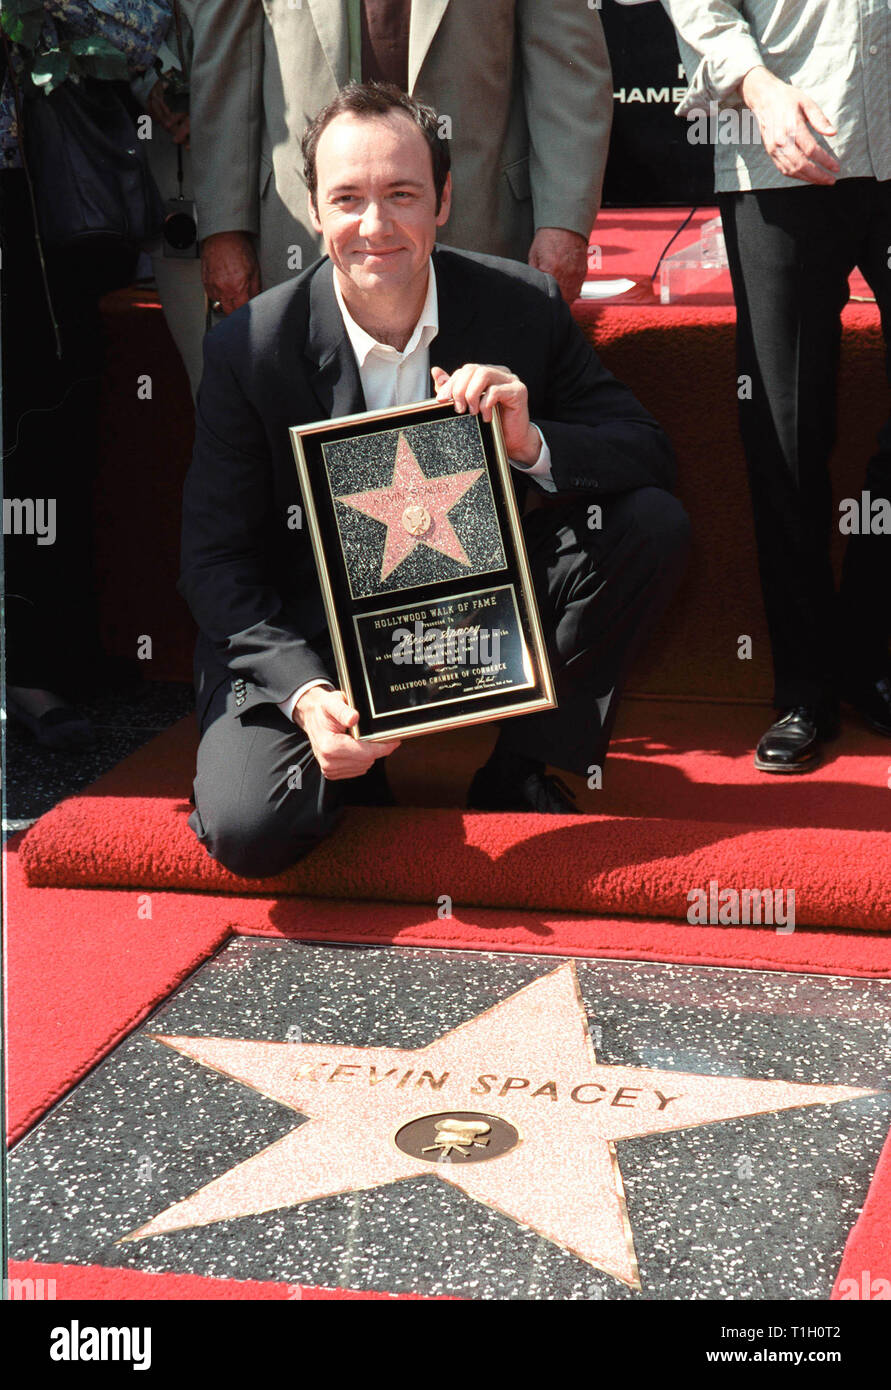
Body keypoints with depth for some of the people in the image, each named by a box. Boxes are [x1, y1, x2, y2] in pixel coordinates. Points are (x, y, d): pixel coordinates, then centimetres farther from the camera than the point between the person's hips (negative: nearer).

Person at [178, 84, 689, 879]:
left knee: (651, 524, -19)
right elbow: (215, 562, -10)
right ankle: (343, 752, 9)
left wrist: (532, 445, -30)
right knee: (249, 829, -28)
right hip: (303, 639, -2)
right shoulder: (250, 350, -14)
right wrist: (305, 691, -27)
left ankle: (520, 773, -3)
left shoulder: (524, 306, -9)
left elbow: (650, 458, -8)